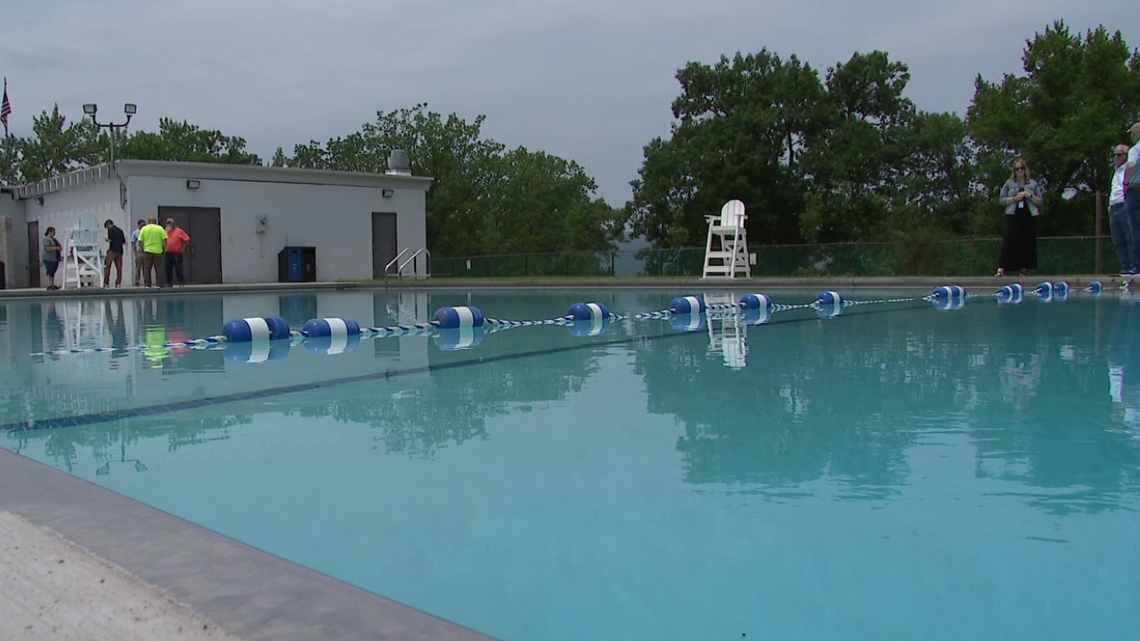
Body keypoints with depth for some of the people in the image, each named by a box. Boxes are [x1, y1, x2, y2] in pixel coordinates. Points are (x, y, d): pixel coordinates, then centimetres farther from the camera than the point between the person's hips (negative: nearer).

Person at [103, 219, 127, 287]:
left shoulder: (111, 230, -3)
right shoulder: (120, 230, 15)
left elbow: (110, 239, -14)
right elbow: (124, 242, 15)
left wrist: (107, 239, 7)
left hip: (112, 250, -6)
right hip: (120, 251, 6)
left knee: (107, 266, -1)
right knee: (119, 267, 5)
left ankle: (106, 282, -5)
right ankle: (118, 283, 1)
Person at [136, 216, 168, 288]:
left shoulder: (144, 228, 3)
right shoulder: (160, 228, 1)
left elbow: (140, 241, -2)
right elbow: (164, 239, -6)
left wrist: (142, 249, 8)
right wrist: (164, 249, 3)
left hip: (147, 251, 0)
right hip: (158, 251, 0)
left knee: (147, 269, 6)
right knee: (158, 269, 5)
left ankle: (147, 285, 4)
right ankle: (159, 284, 4)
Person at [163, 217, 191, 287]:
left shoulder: (179, 231, -2)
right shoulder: (166, 231, 11)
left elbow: (187, 239, -2)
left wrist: (182, 248, -3)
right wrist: (165, 248, 7)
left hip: (177, 254, -5)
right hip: (168, 254, 5)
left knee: (179, 270, -6)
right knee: (168, 271, 7)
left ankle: (182, 284, -4)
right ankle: (169, 285, 12)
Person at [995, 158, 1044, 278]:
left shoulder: (1033, 184, 10)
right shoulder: (1009, 183, 8)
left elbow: (1041, 201, 10)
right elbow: (1002, 200, 3)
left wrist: (1030, 195, -6)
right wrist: (1015, 198, -11)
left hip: (1029, 216, 2)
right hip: (1013, 216, -2)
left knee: (1027, 243, 1)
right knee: (1009, 242, -9)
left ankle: (1023, 270, 7)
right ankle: (1001, 269, -14)